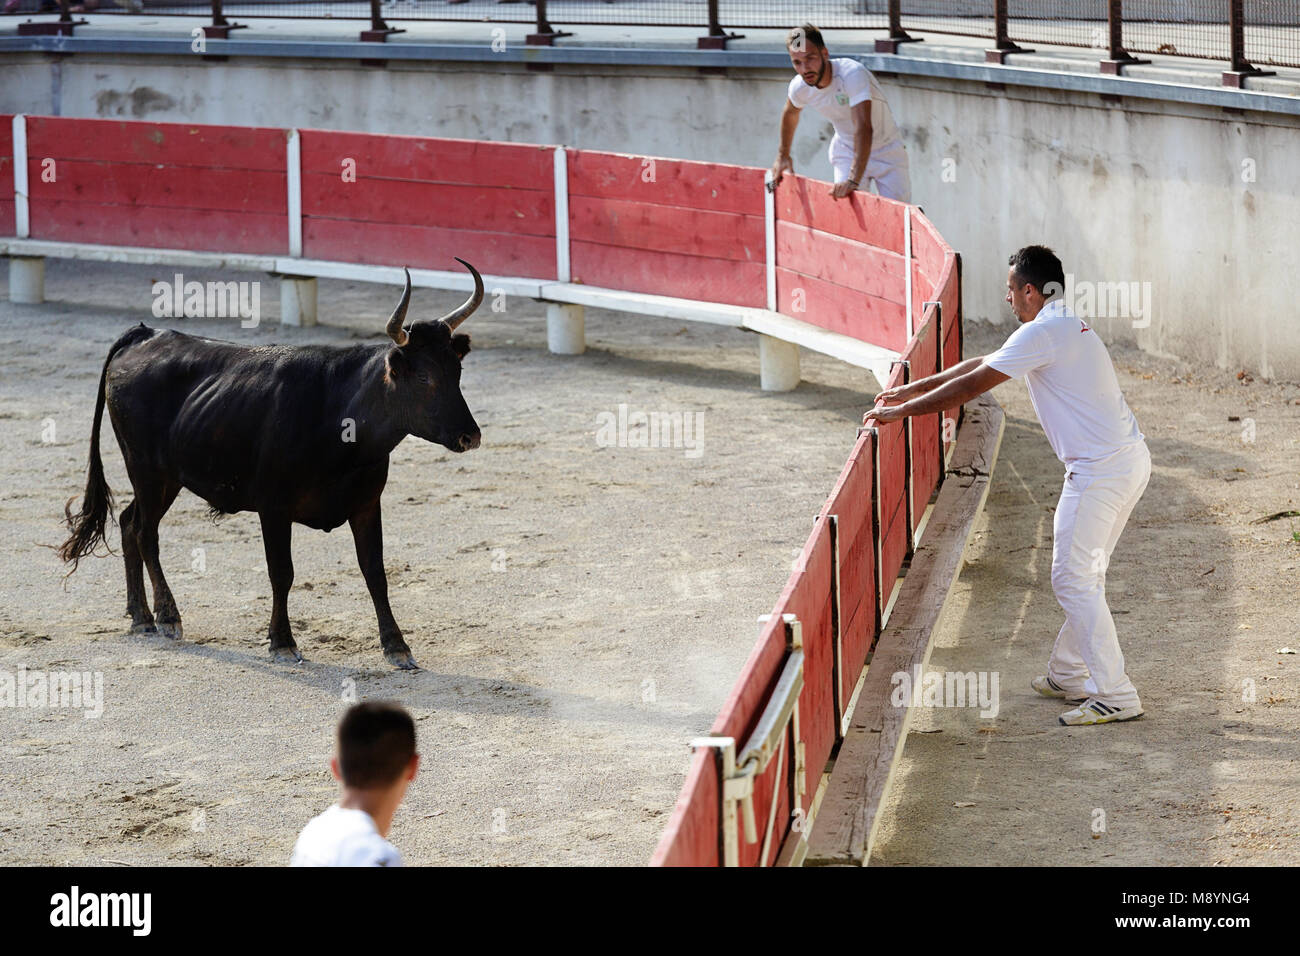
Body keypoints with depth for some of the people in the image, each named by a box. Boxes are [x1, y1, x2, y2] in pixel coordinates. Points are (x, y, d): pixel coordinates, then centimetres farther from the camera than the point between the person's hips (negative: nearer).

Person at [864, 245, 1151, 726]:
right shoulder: (1065, 323, 19)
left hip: (1100, 470, -10)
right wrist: (913, 389, 25)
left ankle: (1116, 696, -7)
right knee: (1083, 574, 18)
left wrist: (901, 411, -7)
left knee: (1073, 579, -6)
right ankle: (1068, 674, 27)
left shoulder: (1042, 333, -13)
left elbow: (972, 385, -13)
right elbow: (982, 364, 24)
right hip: (1130, 458, 10)